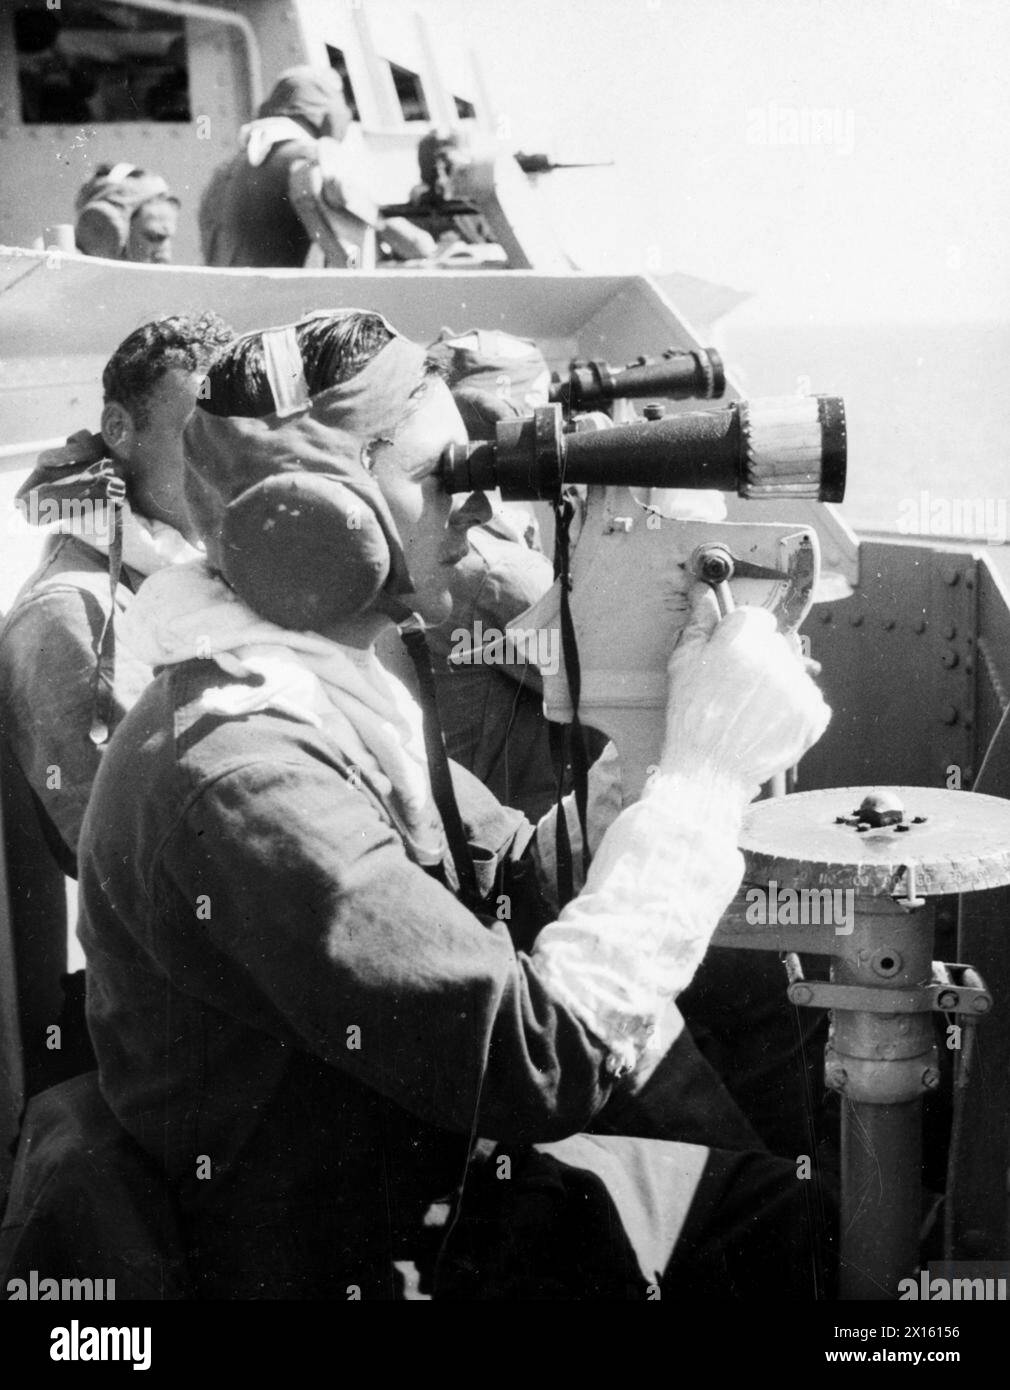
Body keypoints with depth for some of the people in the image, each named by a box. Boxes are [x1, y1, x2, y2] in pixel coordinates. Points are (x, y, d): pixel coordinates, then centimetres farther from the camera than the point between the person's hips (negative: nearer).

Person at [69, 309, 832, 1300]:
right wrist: (705, 772, -25)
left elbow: (523, 885, 5)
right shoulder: (242, 771, -30)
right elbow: (547, 1060, -32)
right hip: (352, 1265, -8)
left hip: (435, 1176, 8)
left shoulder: (335, 691, 1)